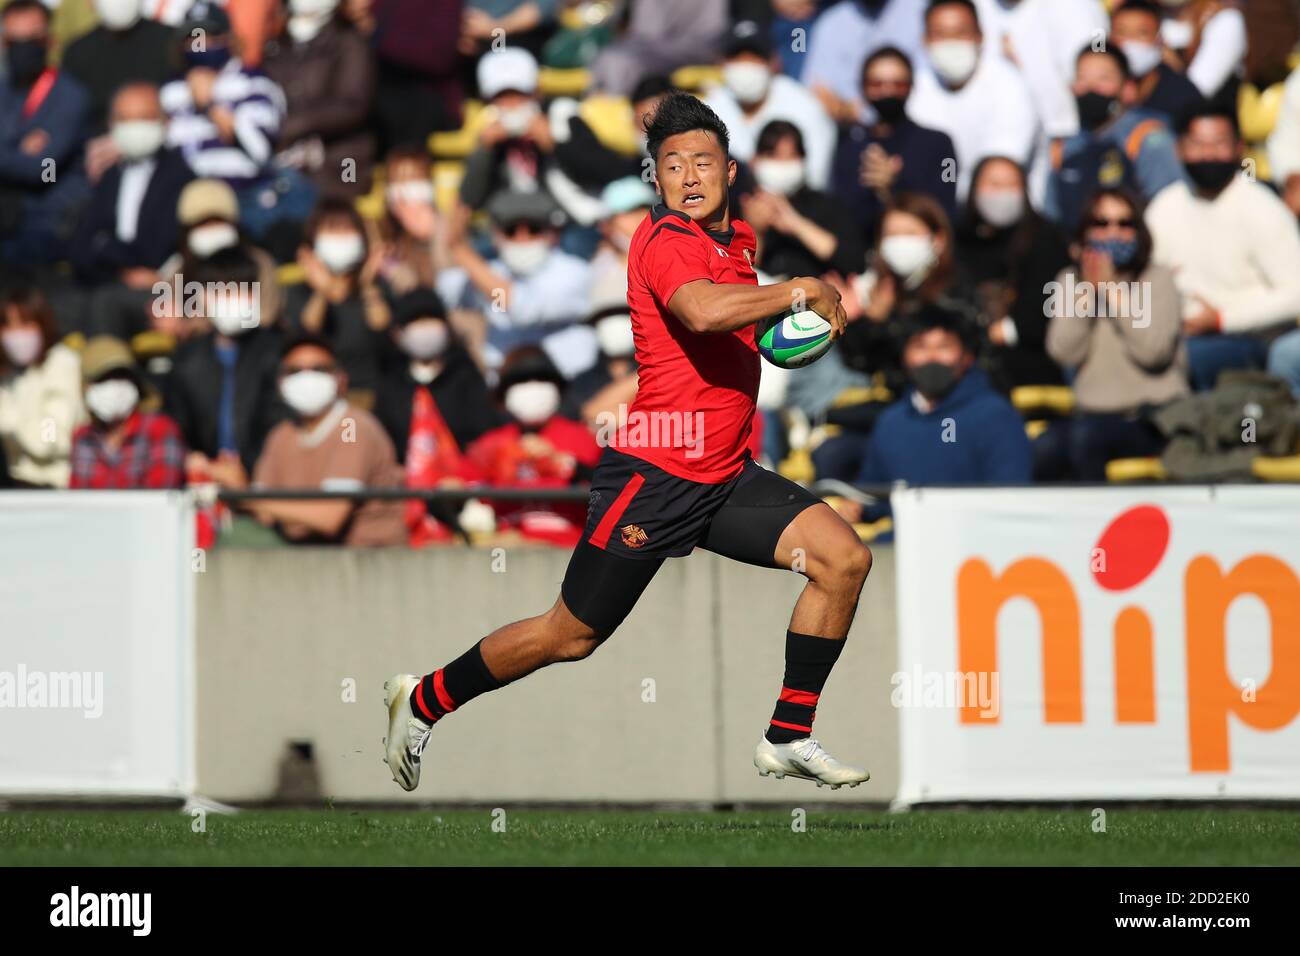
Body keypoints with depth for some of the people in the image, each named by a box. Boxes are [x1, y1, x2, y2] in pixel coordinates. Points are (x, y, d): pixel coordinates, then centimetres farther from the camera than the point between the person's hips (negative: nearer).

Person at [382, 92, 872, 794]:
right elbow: (704, 311, -38)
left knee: (844, 558, -7)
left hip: (726, 475, 8)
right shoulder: (665, 241, -15)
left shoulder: (738, 238, 12)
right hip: (652, 474, -8)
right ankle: (422, 702, 22)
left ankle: (789, 737, 0)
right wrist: (803, 291, -27)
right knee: (569, 638, 1)